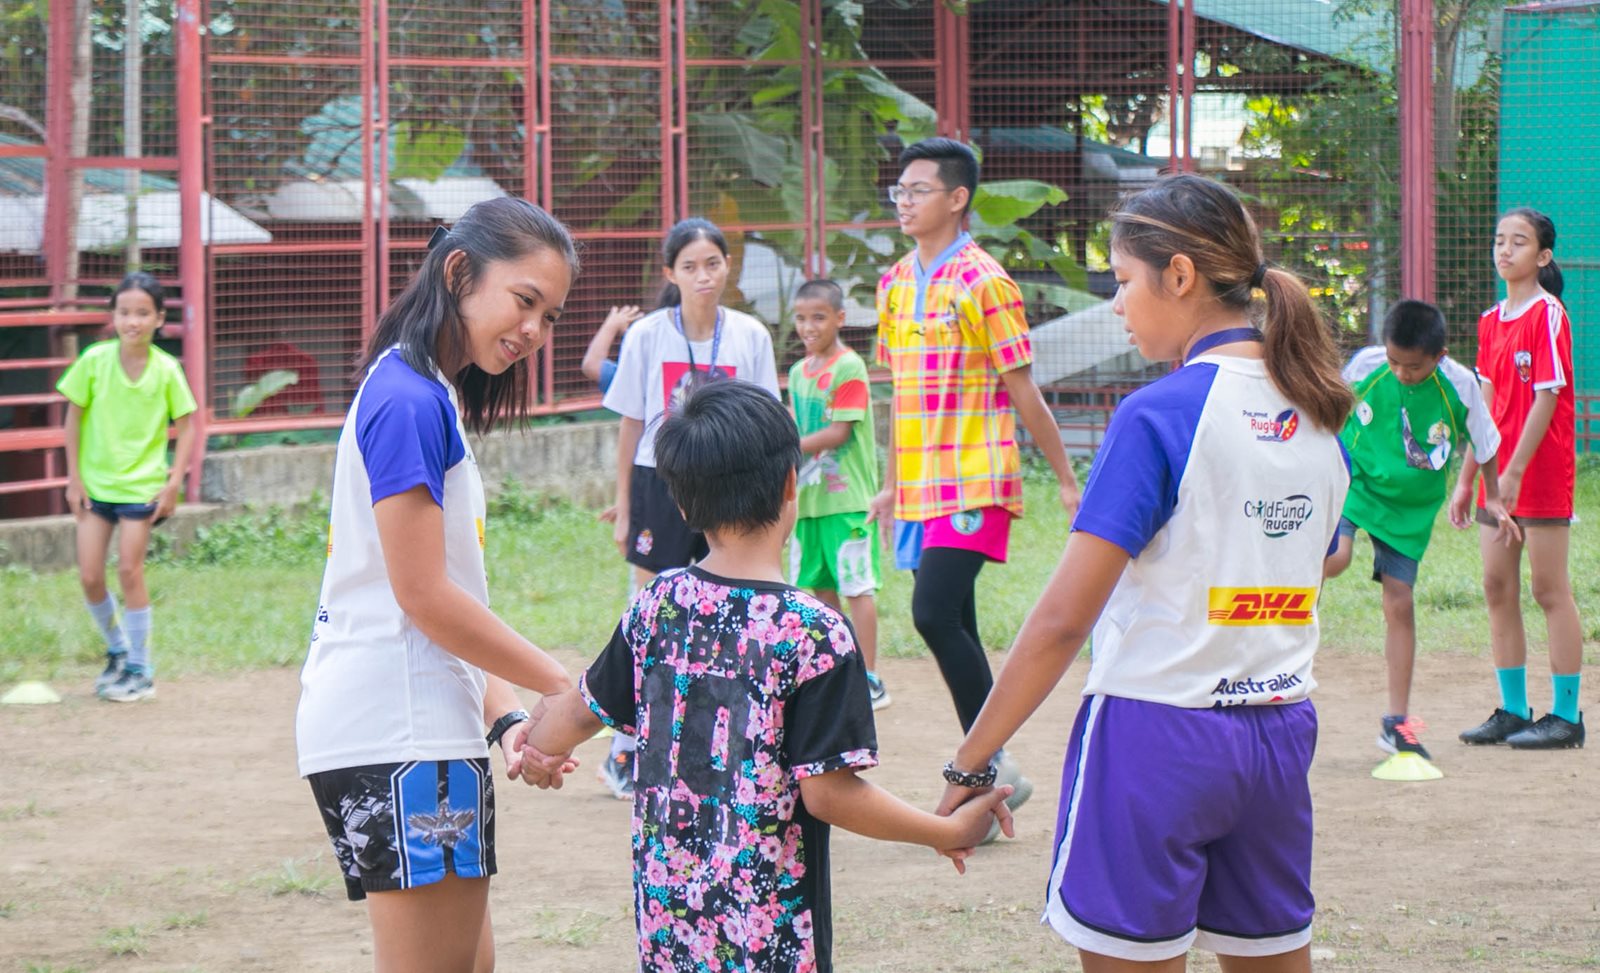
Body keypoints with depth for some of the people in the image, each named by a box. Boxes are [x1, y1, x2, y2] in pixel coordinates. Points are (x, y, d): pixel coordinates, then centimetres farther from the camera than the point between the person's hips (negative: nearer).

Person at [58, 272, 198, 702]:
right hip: (95, 484, 2)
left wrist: (175, 482, -8)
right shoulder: (94, 360, -8)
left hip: (142, 485, -2)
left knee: (129, 571, -4)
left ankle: (140, 670, 8)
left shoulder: (166, 369, -10)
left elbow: (185, 426, -1)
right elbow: (74, 417, 1)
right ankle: (117, 651, 25)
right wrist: (73, 477, 0)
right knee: (90, 577, 1)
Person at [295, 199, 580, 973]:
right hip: (400, 738, -10)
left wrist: (506, 717, 6)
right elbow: (425, 597, -16)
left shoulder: (432, 399, 18)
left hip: (418, 729, 10)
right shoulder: (410, 403, -14)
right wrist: (567, 689, -9)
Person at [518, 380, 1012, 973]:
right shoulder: (814, 633, -15)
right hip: (767, 923, -5)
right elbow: (830, 793, -15)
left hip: (666, 903, 6)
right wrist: (951, 832, -3)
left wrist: (538, 749, 38)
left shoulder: (657, 605, 1)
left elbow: (584, 708, 16)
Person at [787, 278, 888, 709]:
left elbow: (838, 433, -16)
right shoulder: (799, 372, 13)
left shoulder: (849, 367, -11)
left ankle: (870, 680, -4)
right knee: (820, 587, 11)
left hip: (846, 498, -8)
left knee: (856, 586, -6)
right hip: (808, 498, 8)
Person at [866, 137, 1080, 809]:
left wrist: (1067, 481, -5)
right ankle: (986, 777, 16)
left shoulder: (983, 283, -9)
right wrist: (891, 484, 21)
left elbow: (1023, 391, -8)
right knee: (952, 626, 9)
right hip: (921, 487, 8)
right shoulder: (895, 284, 13)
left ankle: (992, 765, -8)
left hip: (974, 482, -7)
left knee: (935, 614, -18)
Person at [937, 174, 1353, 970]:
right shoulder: (1318, 415, 6)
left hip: (1156, 734, -7)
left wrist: (970, 764, -12)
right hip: (1279, 735, 7)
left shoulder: (1159, 416, -15)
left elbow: (1062, 619, -17)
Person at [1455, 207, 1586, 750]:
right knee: (1497, 588, 7)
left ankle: (1565, 716, 3)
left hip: (1541, 472, -7)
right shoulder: (1492, 321, 13)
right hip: (1499, 475, 7)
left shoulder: (1548, 314, -10)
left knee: (1550, 591, -3)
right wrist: (1467, 479, 14)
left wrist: (1515, 471, -19)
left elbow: (1547, 398, -15)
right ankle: (1513, 710, 16)